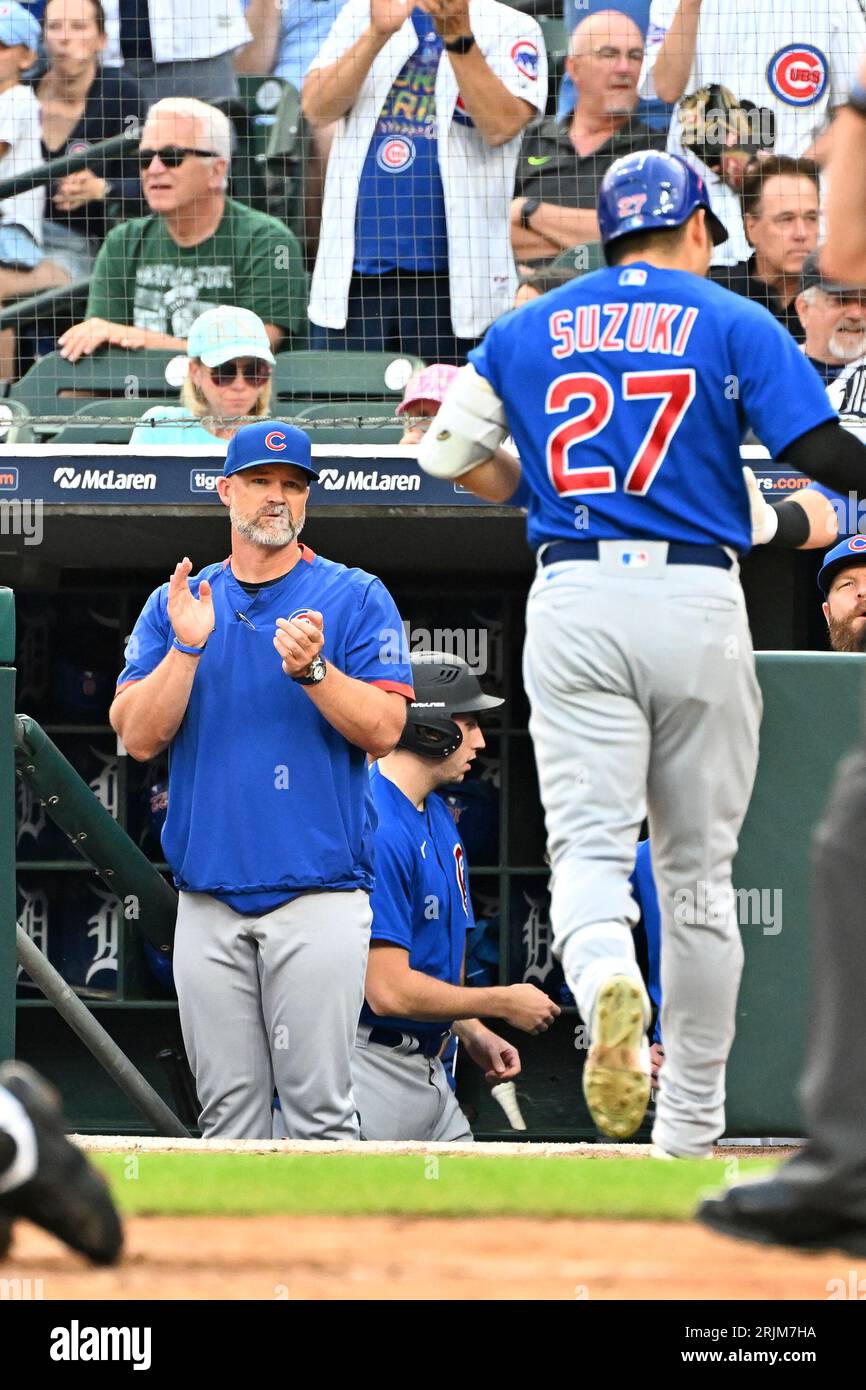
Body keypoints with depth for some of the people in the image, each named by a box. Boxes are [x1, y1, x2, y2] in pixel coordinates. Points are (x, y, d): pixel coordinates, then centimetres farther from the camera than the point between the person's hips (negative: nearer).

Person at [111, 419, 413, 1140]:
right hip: (209, 902, 3)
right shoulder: (176, 605, 13)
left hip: (319, 897, -3)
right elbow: (139, 737, 3)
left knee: (319, 1106, -7)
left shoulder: (356, 599, 4)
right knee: (228, 1108, 5)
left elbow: (383, 730, -4)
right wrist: (186, 647, -11)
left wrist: (312, 669, -20)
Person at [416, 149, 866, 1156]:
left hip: (573, 600, 1)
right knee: (697, 863, 9)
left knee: (588, 843, -5)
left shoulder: (524, 332, 12)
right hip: (696, 602, -1)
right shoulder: (734, 325, 3)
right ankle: (690, 1129, 14)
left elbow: (450, 457, 15)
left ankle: (606, 982, -41)